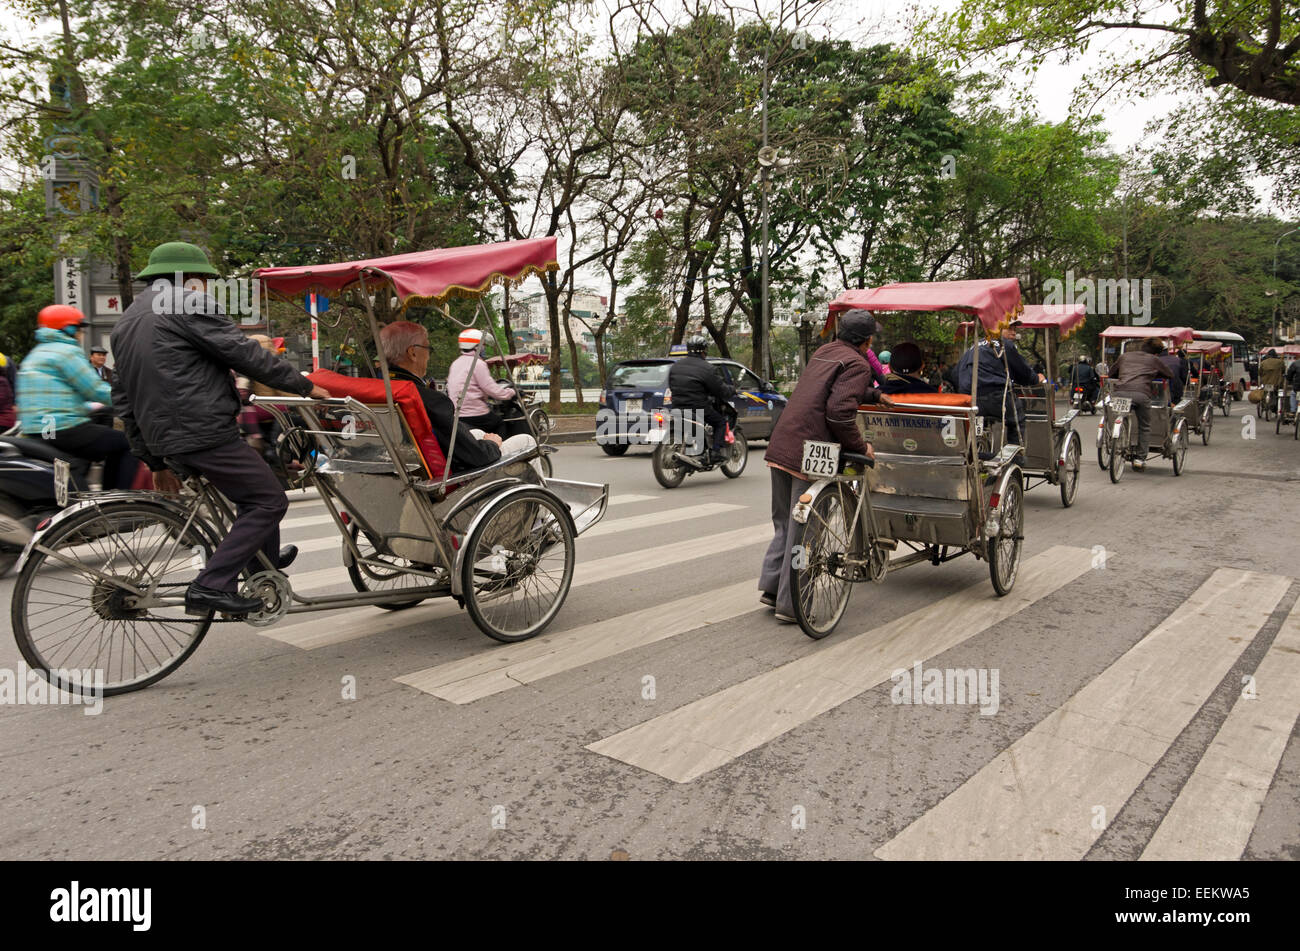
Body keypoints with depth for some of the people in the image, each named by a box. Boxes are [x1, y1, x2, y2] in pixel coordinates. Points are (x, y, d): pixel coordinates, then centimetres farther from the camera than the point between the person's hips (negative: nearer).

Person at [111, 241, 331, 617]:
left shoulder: (126, 321, 23)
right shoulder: (189, 304, -5)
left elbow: (124, 401, 23)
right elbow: (245, 353, -13)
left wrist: (155, 462, 25)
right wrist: (304, 385, -3)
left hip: (166, 439, 10)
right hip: (204, 434, -10)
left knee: (252, 488, 26)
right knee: (269, 501, -3)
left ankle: (265, 561, 37)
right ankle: (210, 586, -10)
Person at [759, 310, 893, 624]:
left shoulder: (823, 352, 20)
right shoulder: (857, 364, -7)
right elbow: (839, 412, -20)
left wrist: (875, 395, 48)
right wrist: (860, 446, -7)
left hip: (781, 445, 8)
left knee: (785, 522, 19)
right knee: (804, 528, 0)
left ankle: (771, 586, 19)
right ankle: (790, 604, 5)